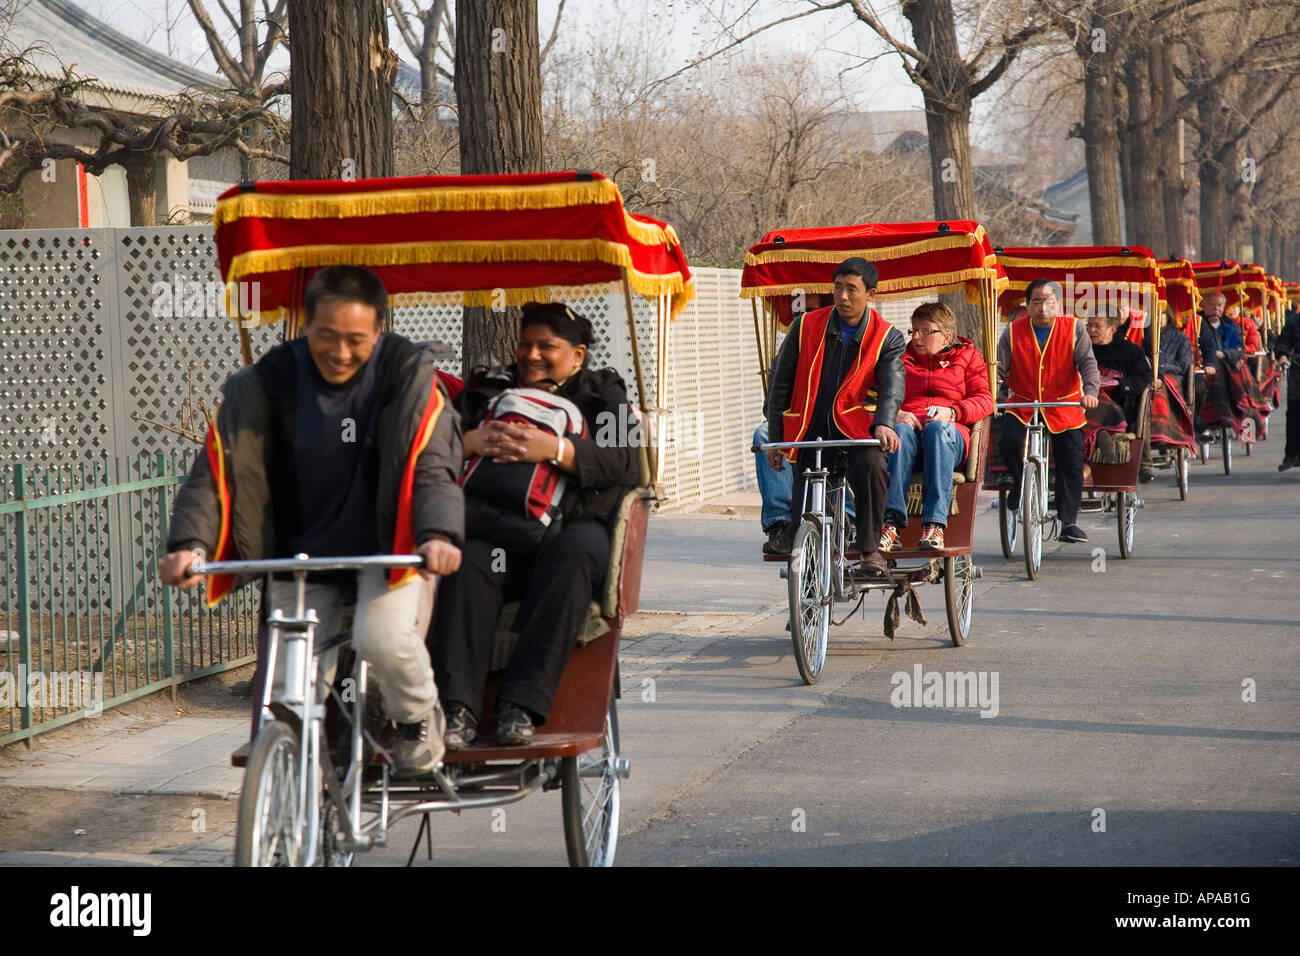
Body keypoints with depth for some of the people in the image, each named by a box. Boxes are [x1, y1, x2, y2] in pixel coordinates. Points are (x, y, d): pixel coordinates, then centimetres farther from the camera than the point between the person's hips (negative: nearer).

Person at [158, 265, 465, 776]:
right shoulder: (267, 382, -8)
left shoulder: (409, 376, -10)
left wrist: (438, 535, -37)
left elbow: (432, 468, -16)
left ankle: (419, 716, 5)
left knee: (384, 637, -29)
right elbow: (219, 467, -12)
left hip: (386, 548, -2)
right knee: (288, 687, -9)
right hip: (301, 555, 2)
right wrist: (190, 543, -29)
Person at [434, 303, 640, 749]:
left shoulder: (601, 393, 19)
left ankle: (522, 704, -40)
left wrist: (554, 448, -20)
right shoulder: (487, 389, 26)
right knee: (467, 553, -34)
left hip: (574, 524, -1)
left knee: (574, 549, -37)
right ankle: (459, 707, -42)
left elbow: (622, 459, -3)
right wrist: (471, 441, -12)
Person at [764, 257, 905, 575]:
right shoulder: (806, 326, 5)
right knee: (802, 512, -6)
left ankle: (870, 548, -24)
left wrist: (883, 424, -33)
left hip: (854, 428, -2)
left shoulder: (887, 338, 1)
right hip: (809, 430, 2)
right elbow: (781, 383, 10)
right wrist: (775, 436, 6)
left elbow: (892, 386, -13)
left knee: (871, 465, -35)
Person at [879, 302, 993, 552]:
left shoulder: (967, 356, 23)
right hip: (908, 425, 1)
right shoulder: (902, 360, 29)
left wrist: (951, 412, -11)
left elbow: (984, 400, 8)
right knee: (900, 432, -37)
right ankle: (890, 522, -51)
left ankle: (934, 524, -50)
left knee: (937, 428, -39)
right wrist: (895, 414, -9)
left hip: (950, 432, -1)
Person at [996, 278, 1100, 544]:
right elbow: (999, 367, -4)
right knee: (1008, 442, -25)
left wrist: (1090, 391, -29)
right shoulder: (1013, 332, 0)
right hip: (1022, 406, 0)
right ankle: (1019, 482, 6)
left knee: (1071, 465, -6)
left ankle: (1068, 522, 6)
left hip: (1065, 407, 0)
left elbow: (1087, 362, -10)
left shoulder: (1074, 329, -2)